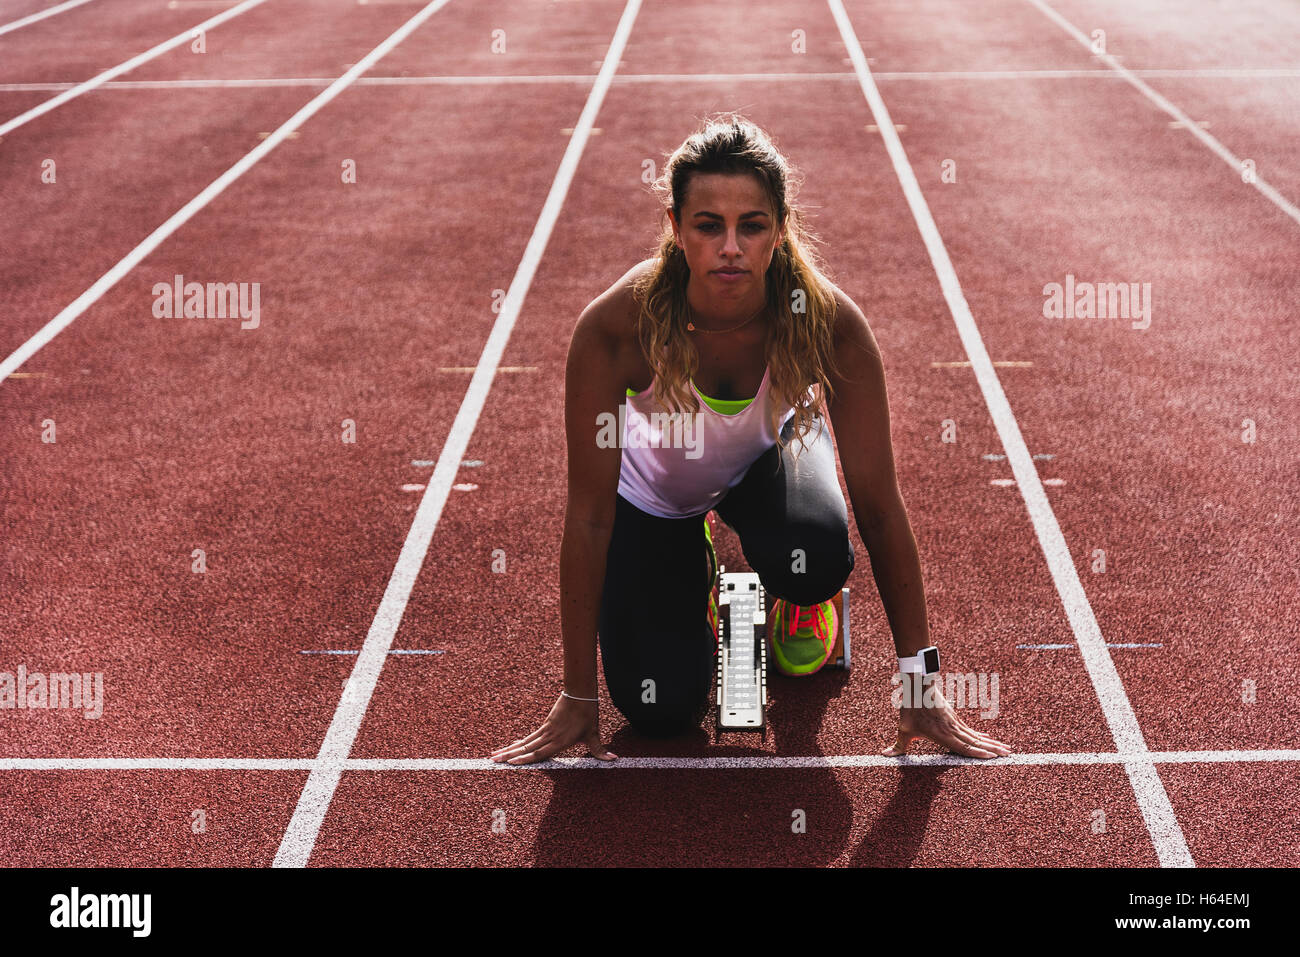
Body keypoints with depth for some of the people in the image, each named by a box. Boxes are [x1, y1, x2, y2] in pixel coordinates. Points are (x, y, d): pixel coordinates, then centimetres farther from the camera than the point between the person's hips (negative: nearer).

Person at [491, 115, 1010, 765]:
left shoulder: (827, 320, -33)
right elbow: (588, 518, -28)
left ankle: (794, 599, 6)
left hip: (769, 460, 0)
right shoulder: (614, 326, -36)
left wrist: (920, 684, -23)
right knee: (660, 713, -12)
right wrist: (577, 698, -25)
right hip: (654, 491, 0)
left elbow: (880, 509, -26)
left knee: (819, 561, -34)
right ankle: (699, 574, 21)